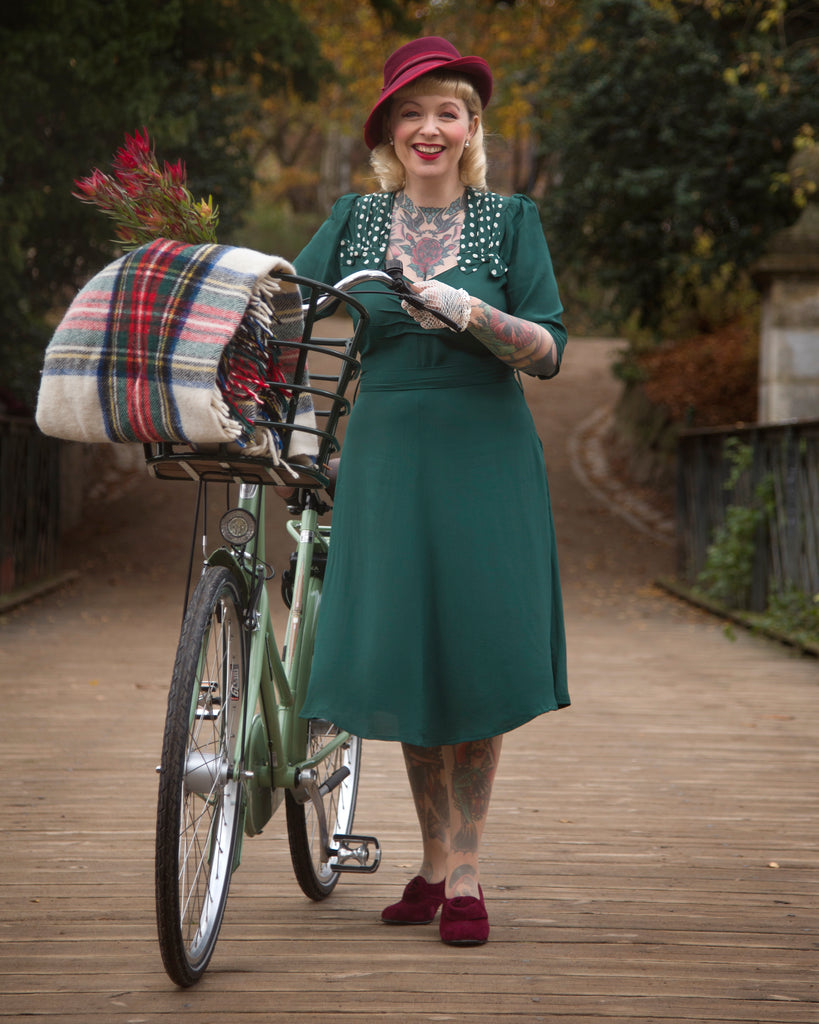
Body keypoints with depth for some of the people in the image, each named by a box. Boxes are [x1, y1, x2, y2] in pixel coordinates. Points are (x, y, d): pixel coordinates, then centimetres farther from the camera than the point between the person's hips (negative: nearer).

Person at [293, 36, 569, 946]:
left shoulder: (509, 221, 3)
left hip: (484, 462, -2)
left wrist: (468, 311, -21)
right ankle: (433, 863, 17)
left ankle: (465, 873, 7)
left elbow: (548, 351, -5)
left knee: (475, 658, -3)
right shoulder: (354, 221, 9)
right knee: (400, 658, 3)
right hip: (385, 457, 2)